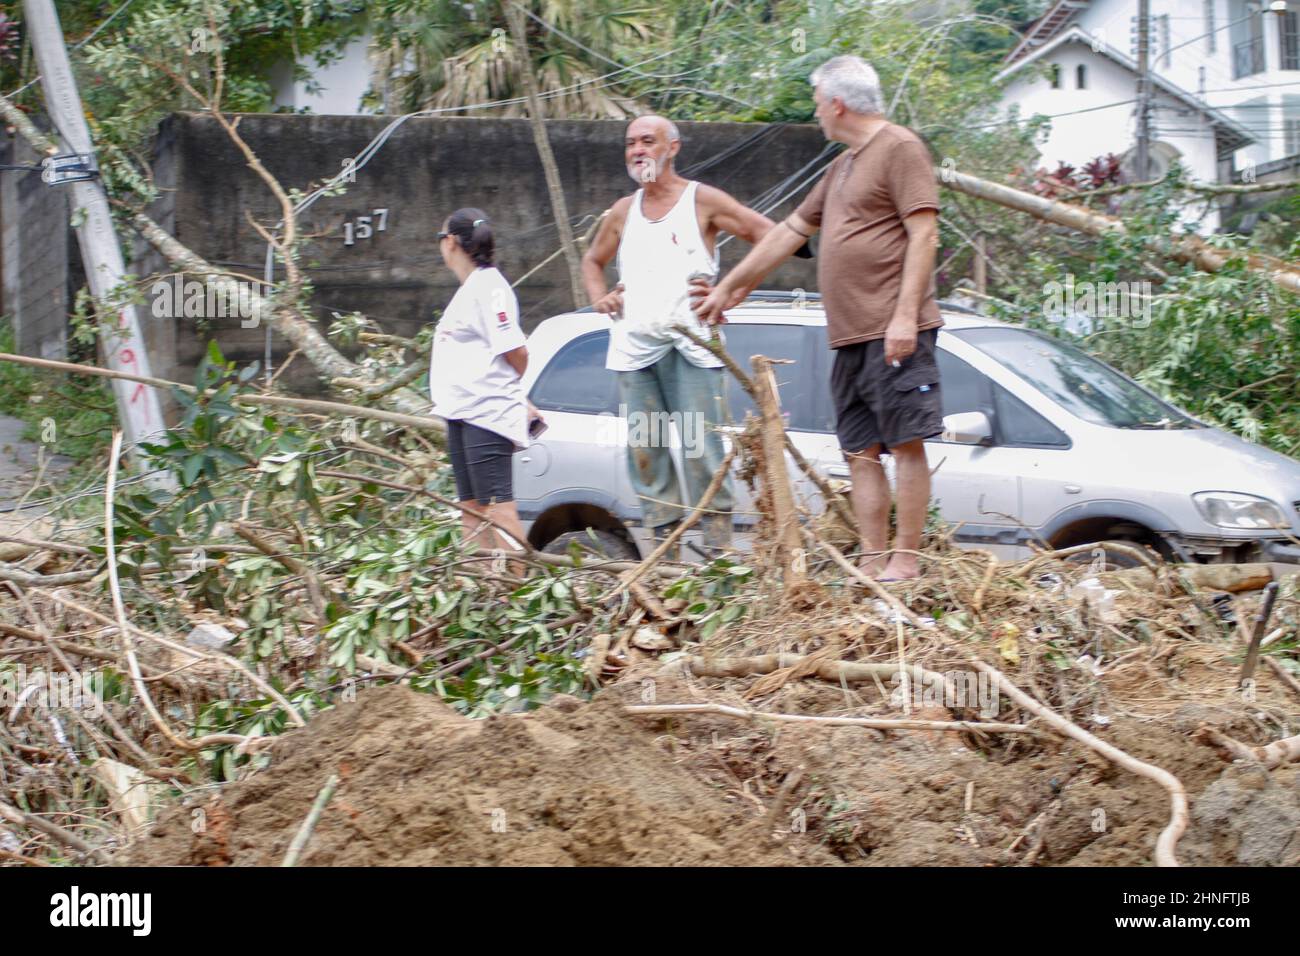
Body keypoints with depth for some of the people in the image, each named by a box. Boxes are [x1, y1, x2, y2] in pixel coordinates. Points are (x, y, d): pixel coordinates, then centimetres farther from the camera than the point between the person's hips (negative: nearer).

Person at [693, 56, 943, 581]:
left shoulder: (900, 149, -4)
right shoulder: (843, 165, 24)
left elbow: (924, 234, -12)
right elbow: (790, 231, 31)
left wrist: (905, 315, -19)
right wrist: (729, 287, 35)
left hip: (894, 333, -9)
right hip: (850, 337, 9)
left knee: (906, 443, -8)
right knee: (861, 453, 5)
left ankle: (905, 560, -8)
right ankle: (873, 563, 5)